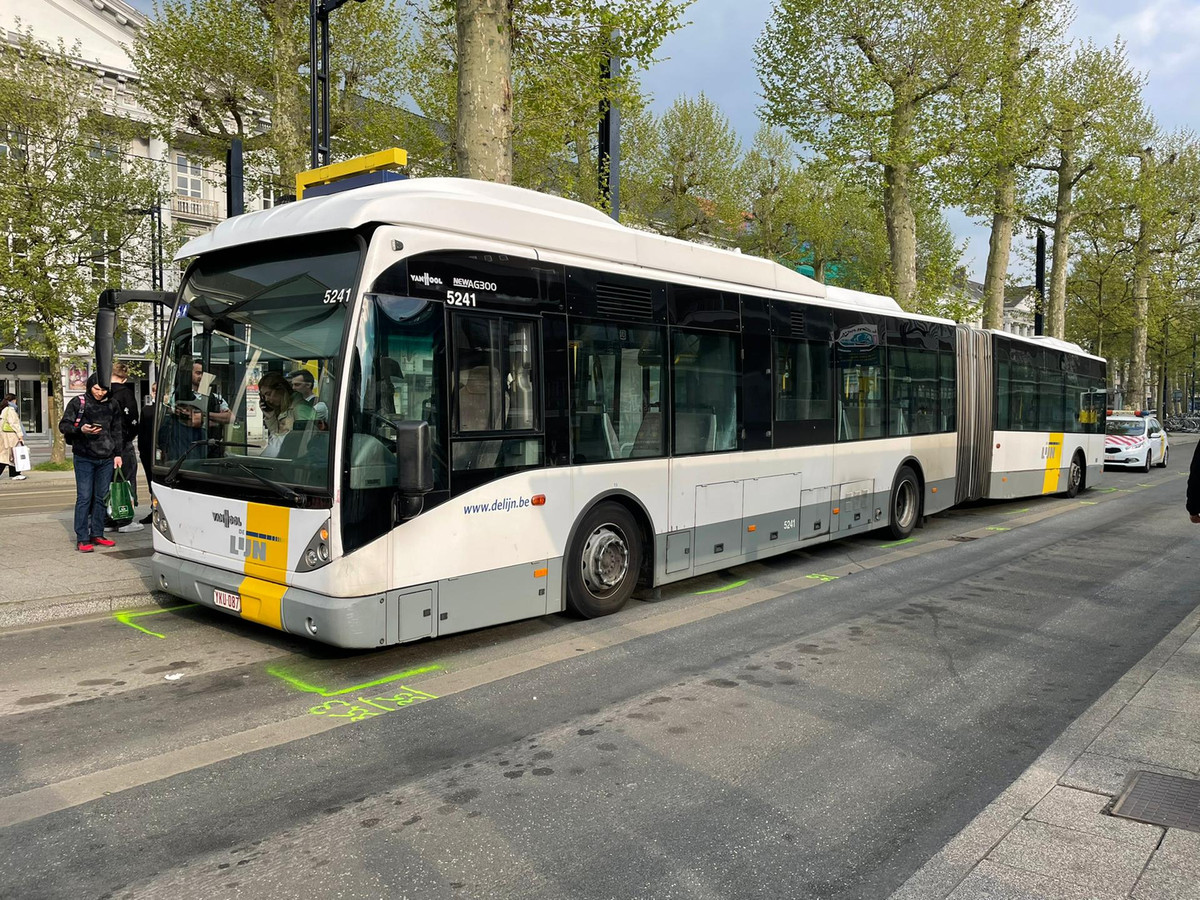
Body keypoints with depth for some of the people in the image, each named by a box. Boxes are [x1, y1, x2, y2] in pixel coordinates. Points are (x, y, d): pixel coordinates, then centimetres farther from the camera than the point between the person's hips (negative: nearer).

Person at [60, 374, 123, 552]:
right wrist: (81, 429, -19)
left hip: (106, 459, 4)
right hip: (84, 457, -4)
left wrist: (117, 454, 10)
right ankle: (82, 539, -1)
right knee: (84, 497, -5)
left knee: (102, 497, 8)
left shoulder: (112, 405, 11)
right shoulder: (78, 403, 0)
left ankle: (97, 534, 17)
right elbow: (63, 425, 0)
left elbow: (117, 431, 16)